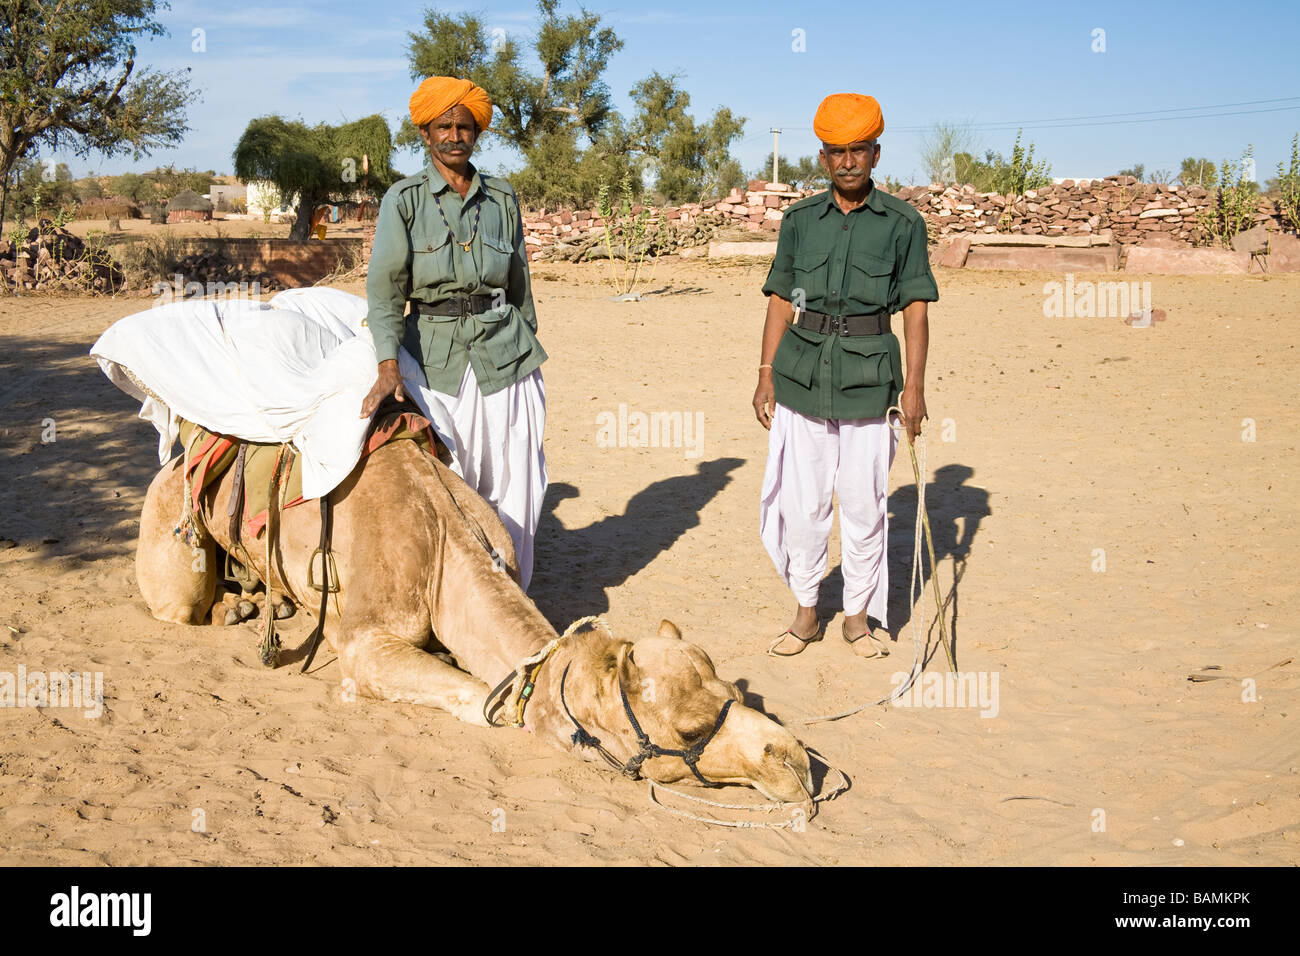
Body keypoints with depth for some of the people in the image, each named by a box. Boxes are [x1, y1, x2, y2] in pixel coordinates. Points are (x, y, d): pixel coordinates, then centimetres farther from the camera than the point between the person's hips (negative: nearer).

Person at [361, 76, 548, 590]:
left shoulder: (502, 198, 8)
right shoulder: (404, 199, -1)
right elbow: (385, 284, -10)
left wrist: (527, 350, 18)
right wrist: (388, 364, -21)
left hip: (505, 354, 2)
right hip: (436, 357, -2)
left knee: (517, 485, 2)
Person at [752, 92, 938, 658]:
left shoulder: (902, 223, 1)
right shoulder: (800, 220, 7)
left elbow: (915, 311, 0)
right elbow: (781, 301, 9)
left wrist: (914, 386, -7)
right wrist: (766, 374, 2)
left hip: (869, 375, -2)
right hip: (802, 372, 2)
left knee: (864, 504, 4)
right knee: (800, 501, 5)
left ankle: (858, 616, 20)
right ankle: (806, 614, 21)